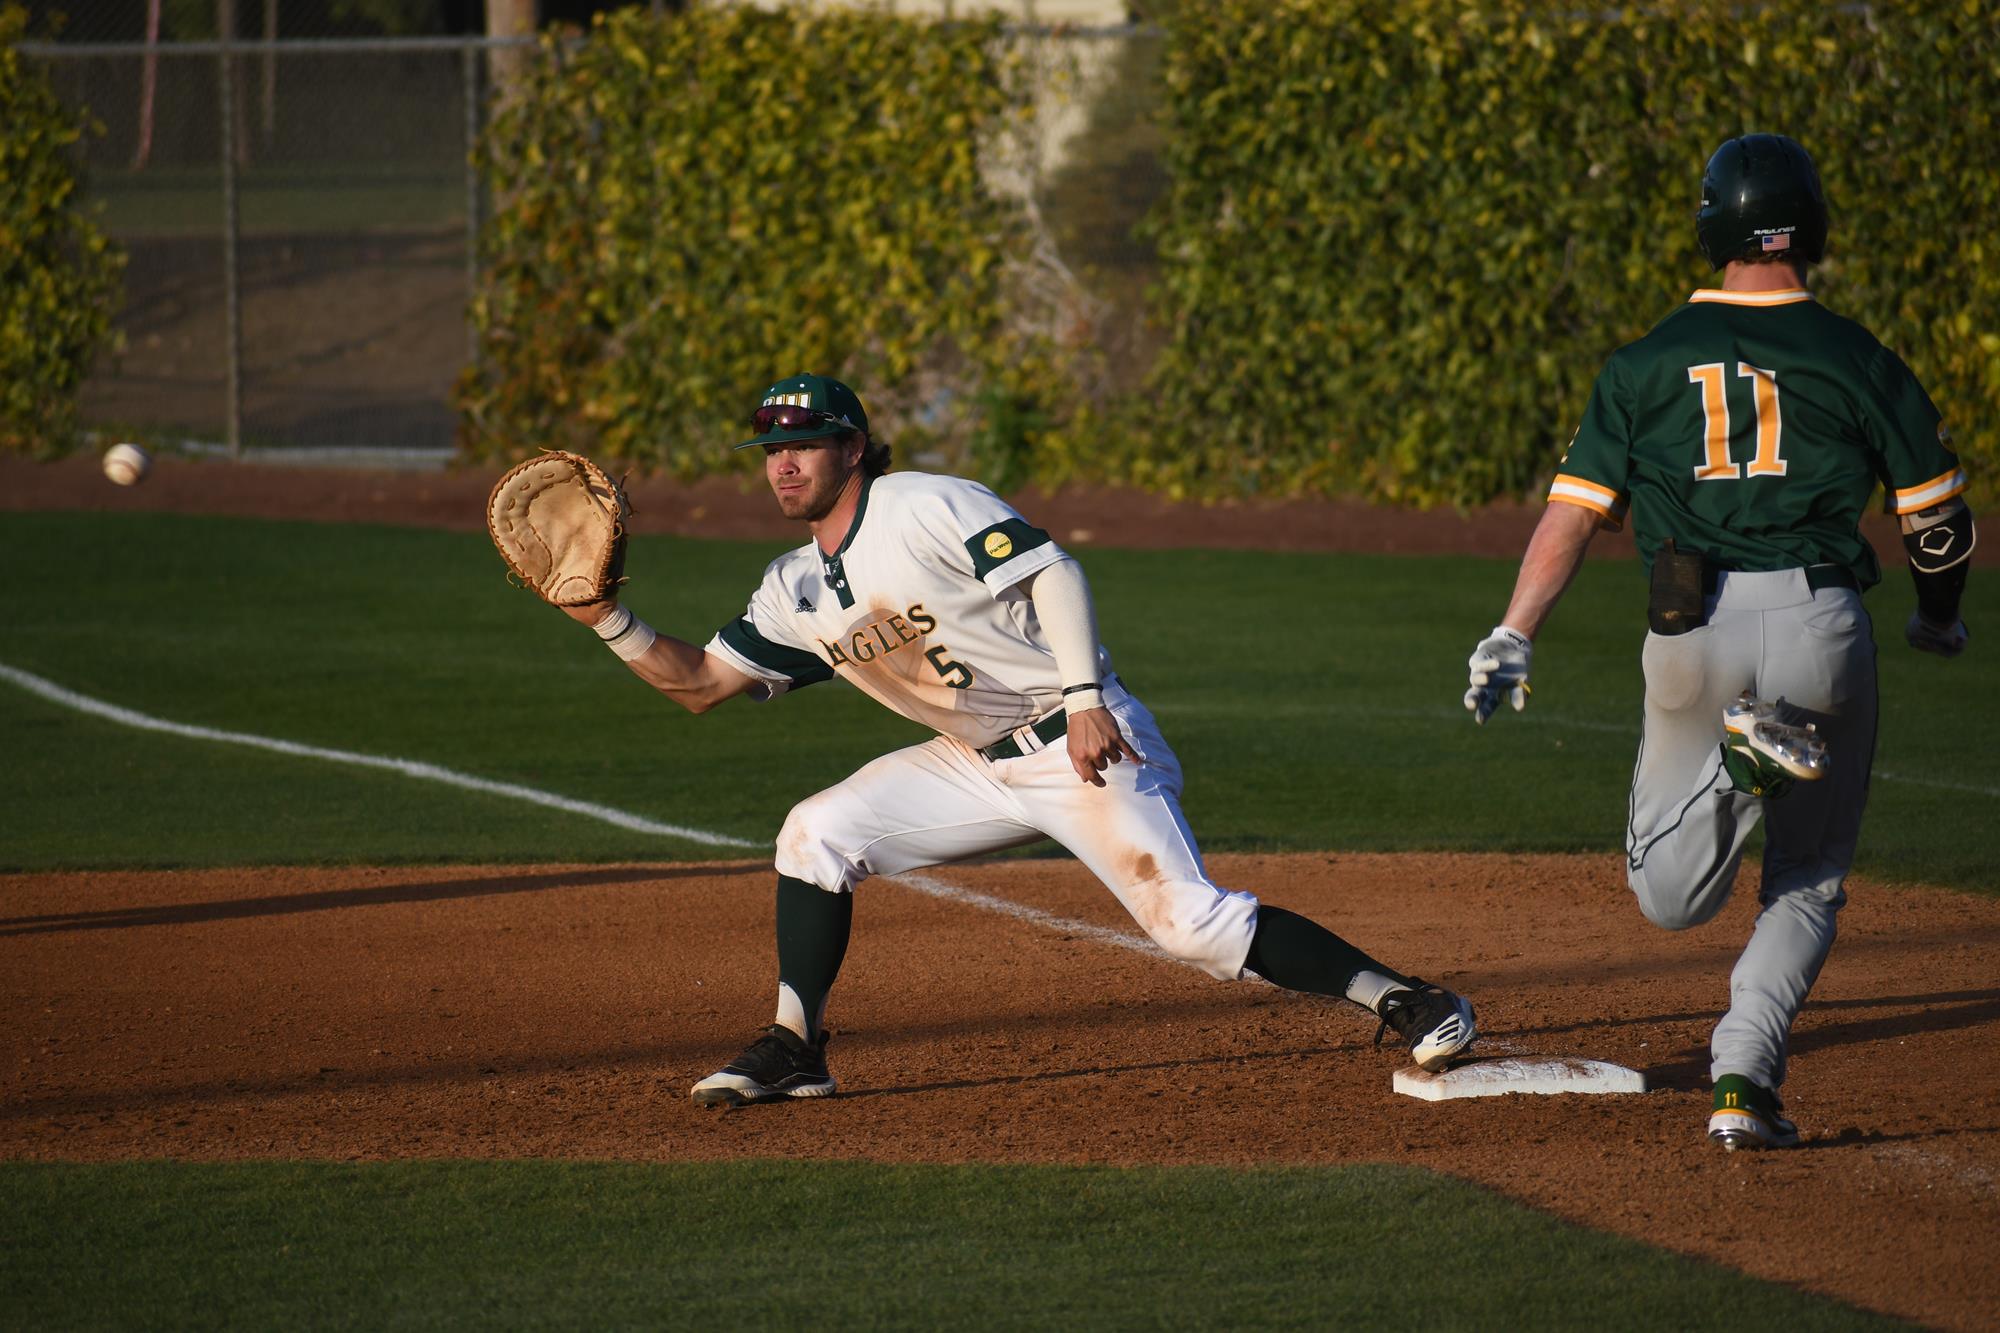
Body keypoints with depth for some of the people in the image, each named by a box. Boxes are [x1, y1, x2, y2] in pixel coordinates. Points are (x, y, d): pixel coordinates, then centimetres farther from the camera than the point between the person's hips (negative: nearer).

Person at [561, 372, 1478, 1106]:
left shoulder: (924, 507, -14)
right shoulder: (795, 593, 9)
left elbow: (1052, 571, -22)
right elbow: (698, 682, 14)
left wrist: (1085, 698, -32)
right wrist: (605, 619, 0)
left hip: (1084, 746, -7)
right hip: (976, 768, 8)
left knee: (1191, 922, -18)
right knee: (817, 835, -3)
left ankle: (1405, 1002, -13)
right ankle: (793, 1050, 4)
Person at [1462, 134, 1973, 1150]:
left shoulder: (1647, 364, 7)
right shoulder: (1858, 362, 5)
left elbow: (1574, 511, 0)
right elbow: (1935, 513, 11)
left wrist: (1513, 637, -1)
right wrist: (1939, 616, 30)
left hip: (1694, 639, 0)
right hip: (1822, 627, 0)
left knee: (1669, 899, 8)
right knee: (1809, 879, 16)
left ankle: (1743, 760, -23)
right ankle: (1743, 1082, -1)